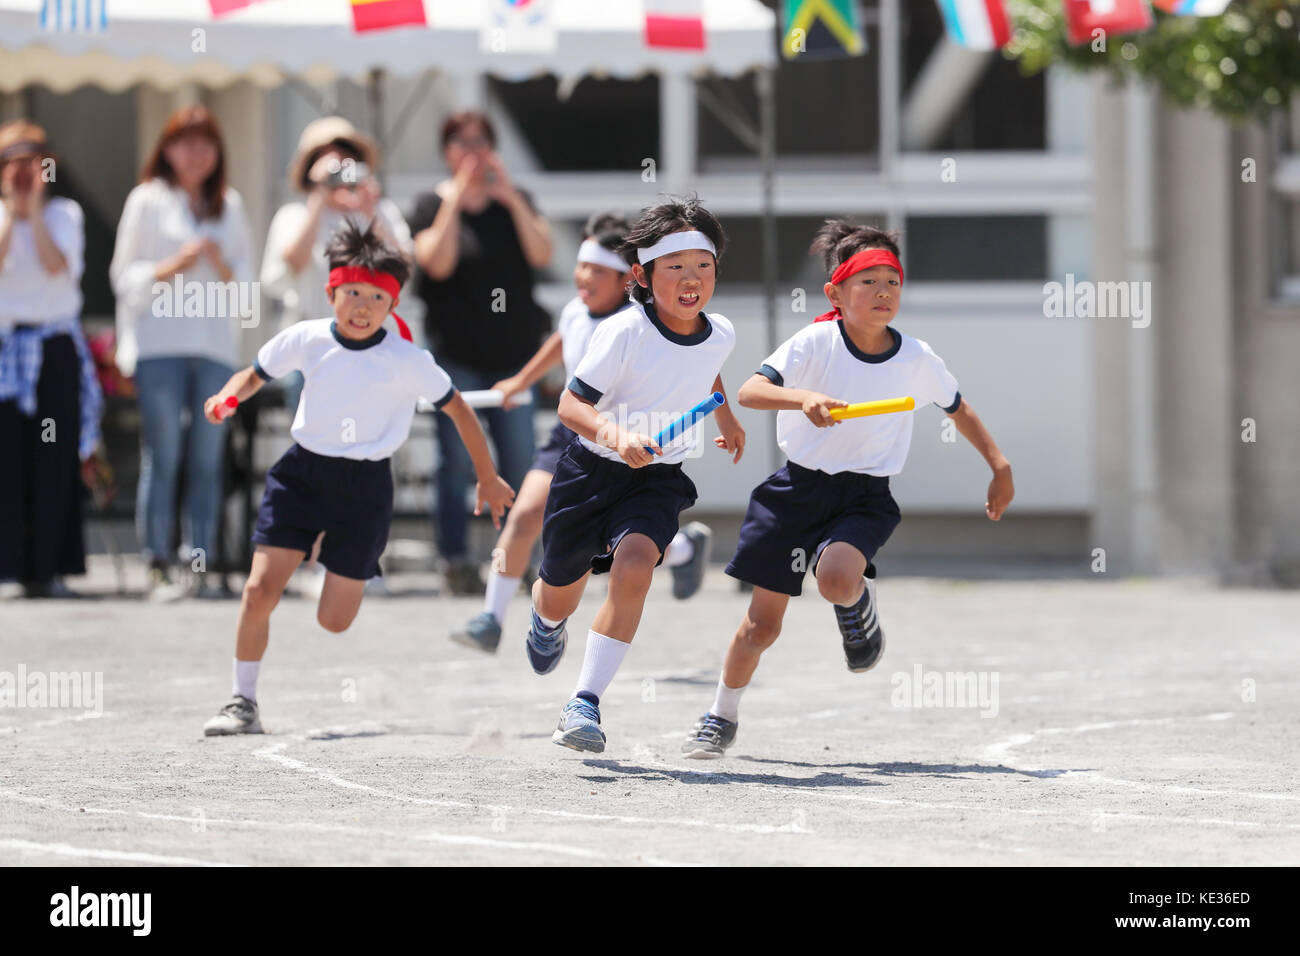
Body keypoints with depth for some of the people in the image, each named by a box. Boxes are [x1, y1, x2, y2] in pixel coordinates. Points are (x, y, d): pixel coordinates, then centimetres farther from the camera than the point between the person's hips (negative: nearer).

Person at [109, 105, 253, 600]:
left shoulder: (230, 206, 16)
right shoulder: (147, 201, 6)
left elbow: (246, 279, 16)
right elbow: (125, 276, 4)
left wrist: (223, 266, -4)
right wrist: (174, 266, -10)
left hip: (216, 343, 3)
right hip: (160, 342, -3)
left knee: (207, 460, -1)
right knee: (162, 459, -7)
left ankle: (199, 564, 1)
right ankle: (159, 565, -5)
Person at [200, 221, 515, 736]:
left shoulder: (407, 361, -11)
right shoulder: (306, 340, -4)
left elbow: (458, 410, 1)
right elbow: (254, 375, 12)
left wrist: (488, 479, 9)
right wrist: (228, 397, -11)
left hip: (364, 485, -2)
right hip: (302, 472, 2)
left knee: (334, 621, -3)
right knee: (260, 589, -11)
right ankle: (243, 703, 4)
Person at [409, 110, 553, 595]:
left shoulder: (514, 202, 11)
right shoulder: (434, 205, 4)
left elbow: (542, 254, -4)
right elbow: (437, 263, -13)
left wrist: (512, 199, -13)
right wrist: (456, 199, -13)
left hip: (513, 350, 2)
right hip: (456, 354, -2)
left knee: (519, 460, -1)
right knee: (457, 460, -5)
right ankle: (456, 562, -1)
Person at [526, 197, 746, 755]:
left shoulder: (719, 335, -6)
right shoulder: (623, 333, -23)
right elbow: (571, 404, -25)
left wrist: (725, 416, 30)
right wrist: (613, 433, -42)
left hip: (659, 479, 2)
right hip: (592, 471, -2)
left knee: (633, 568, -27)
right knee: (561, 596, 15)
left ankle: (585, 703, -23)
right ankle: (547, 620, 57)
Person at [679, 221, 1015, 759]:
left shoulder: (917, 359, -4)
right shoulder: (816, 342, -12)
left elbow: (958, 410, 15)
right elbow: (750, 391, -25)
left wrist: (1000, 467, 11)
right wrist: (804, 399, -42)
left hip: (865, 495, 1)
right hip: (800, 486, 0)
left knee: (836, 580, -31)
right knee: (762, 623, 3)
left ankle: (860, 601, 7)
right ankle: (722, 718, 26)